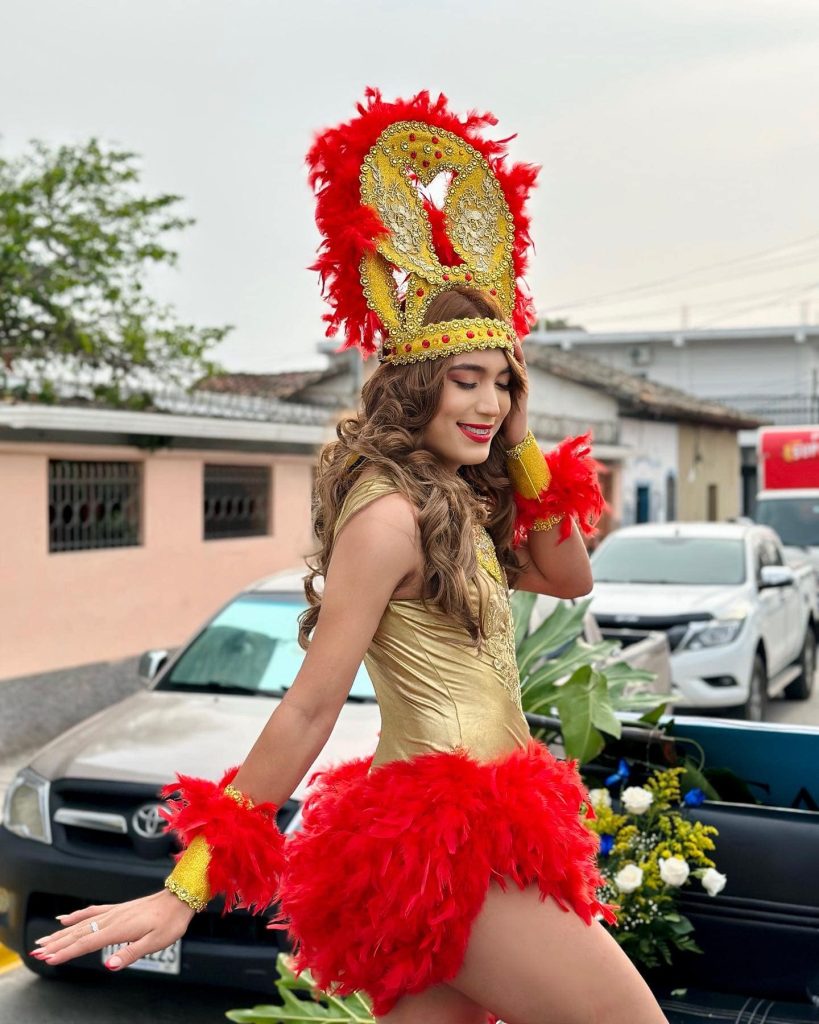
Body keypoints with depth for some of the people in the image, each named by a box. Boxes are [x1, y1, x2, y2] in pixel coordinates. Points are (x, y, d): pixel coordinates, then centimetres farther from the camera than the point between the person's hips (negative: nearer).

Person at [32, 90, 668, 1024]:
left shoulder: (459, 504, 11)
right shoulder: (389, 515, -17)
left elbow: (571, 578, 18)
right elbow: (308, 710, -18)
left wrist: (519, 446, 8)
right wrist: (190, 887, -16)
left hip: (466, 830, 10)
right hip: (449, 842, -9)